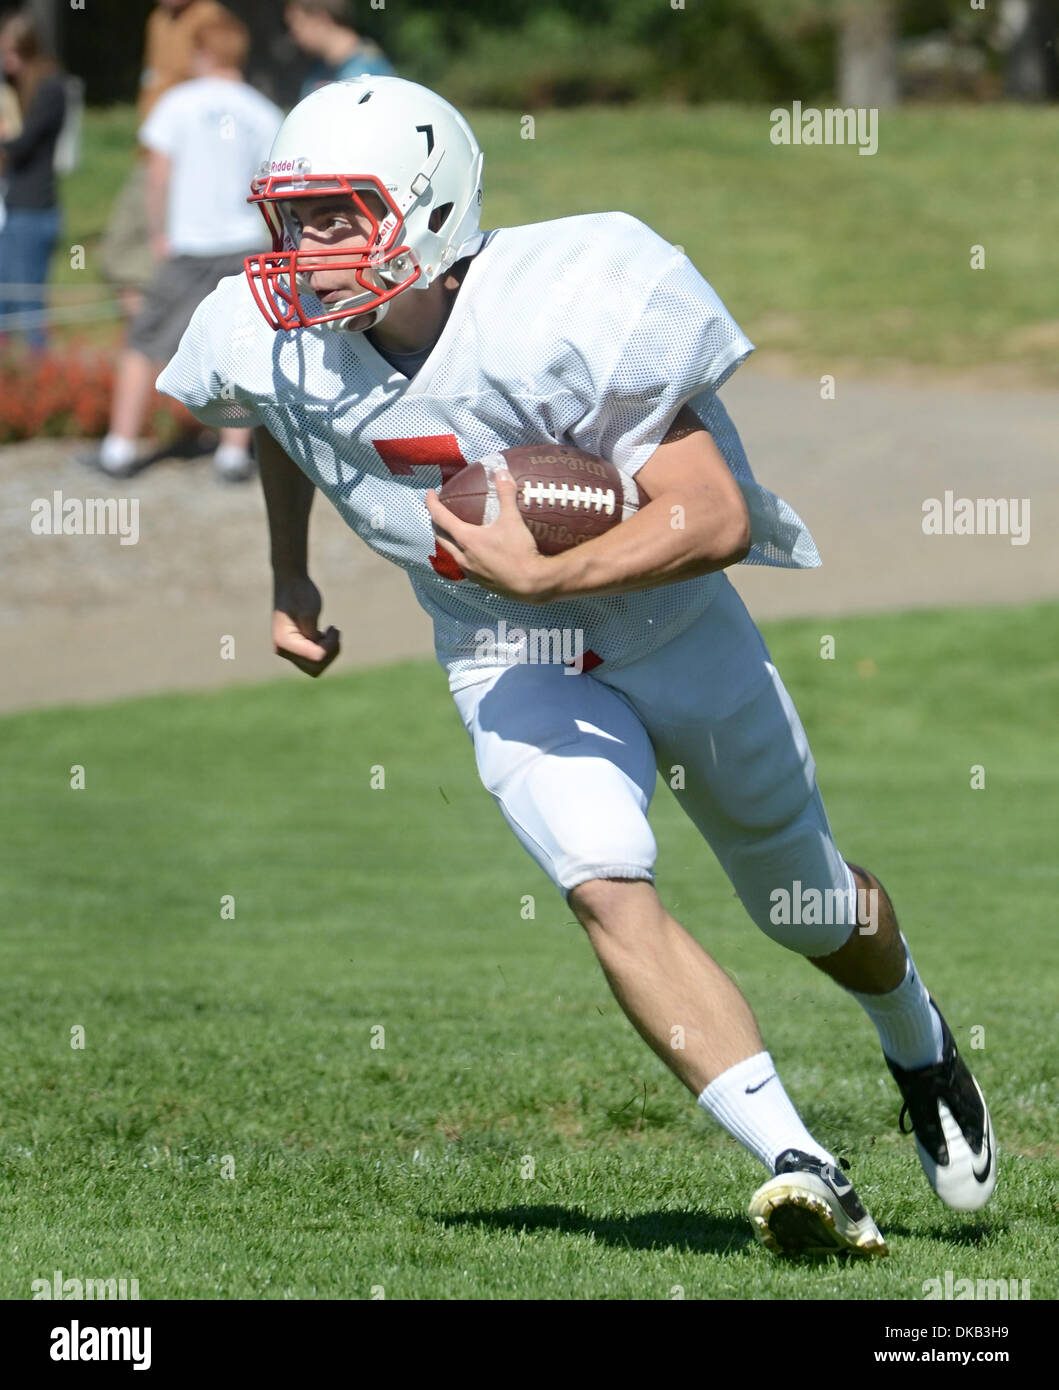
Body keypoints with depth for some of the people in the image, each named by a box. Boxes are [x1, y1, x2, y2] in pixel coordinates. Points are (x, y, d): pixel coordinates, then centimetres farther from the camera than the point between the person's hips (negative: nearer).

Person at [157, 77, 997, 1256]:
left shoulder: (557, 315, -33)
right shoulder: (277, 344, -16)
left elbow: (715, 518, -33)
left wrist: (542, 577, -37)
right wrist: (288, 580, 14)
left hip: (670, 623, -2)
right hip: (510, 663, 2)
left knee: (811, 908, 15)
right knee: (609, 895, -25)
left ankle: (921, 1050, 49)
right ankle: (797, 1166, -25)